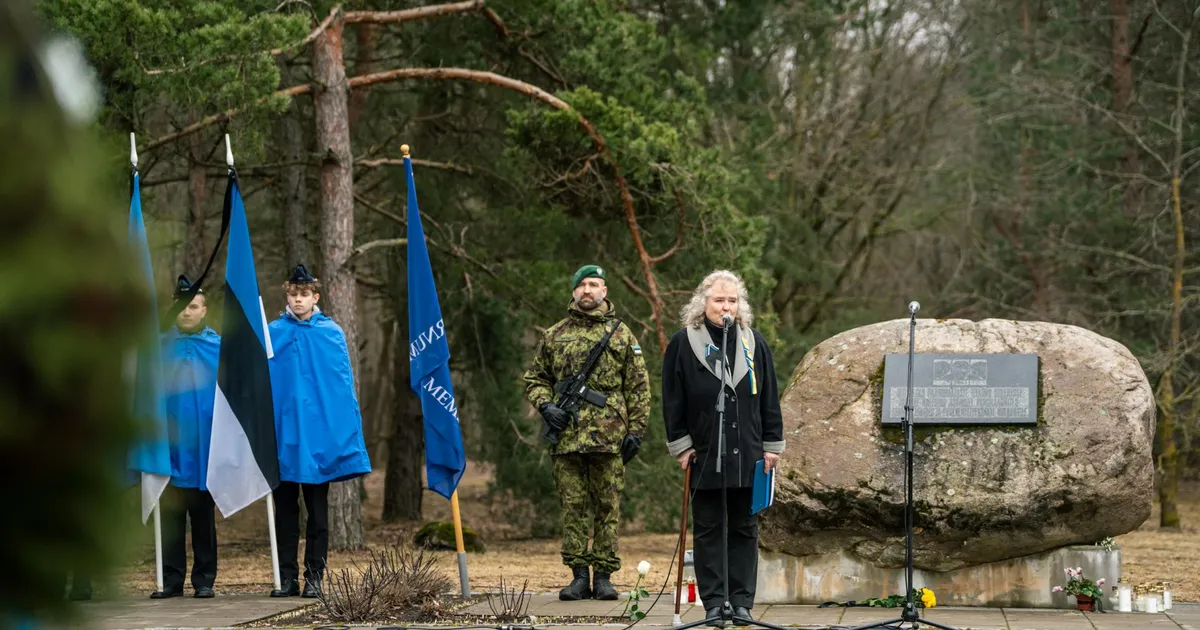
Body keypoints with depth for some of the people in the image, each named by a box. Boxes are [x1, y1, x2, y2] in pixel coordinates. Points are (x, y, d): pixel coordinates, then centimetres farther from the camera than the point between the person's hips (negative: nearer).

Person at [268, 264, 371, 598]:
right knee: (285, 507, 5)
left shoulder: (331, 333, 2)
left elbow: (344, 385, 3)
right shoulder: (273, 333, 4)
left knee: (317, 508, 4)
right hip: (283, 429, 1)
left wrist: (348, 430, -2)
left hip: (320, 429, -1)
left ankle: (314, 577, 9)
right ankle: (287, 578, 10)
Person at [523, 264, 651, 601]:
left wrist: (635, 431, 0)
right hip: (567, 437, 1)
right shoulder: (554, 336, 13)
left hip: (608, 436, -1)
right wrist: (545, 405, -2)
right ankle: (579, 576, 7)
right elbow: (535, 379, 18)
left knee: (607, 507, 1)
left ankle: (604, 576, 5)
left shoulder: (621, 334, 8)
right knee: (574, 507, 2)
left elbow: (638, 387, 7)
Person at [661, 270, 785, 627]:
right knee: (708, 530, 2)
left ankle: (742, 601, 10)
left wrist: (772, 446, 5)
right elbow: (672, 400, 0)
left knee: (744, 530, 5)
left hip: (748, 456, 2)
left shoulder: (753, 343, 7)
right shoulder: (683, 344, -1)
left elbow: (768, 398, 9)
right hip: (705, 454, -2)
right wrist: (681, 445, -4)